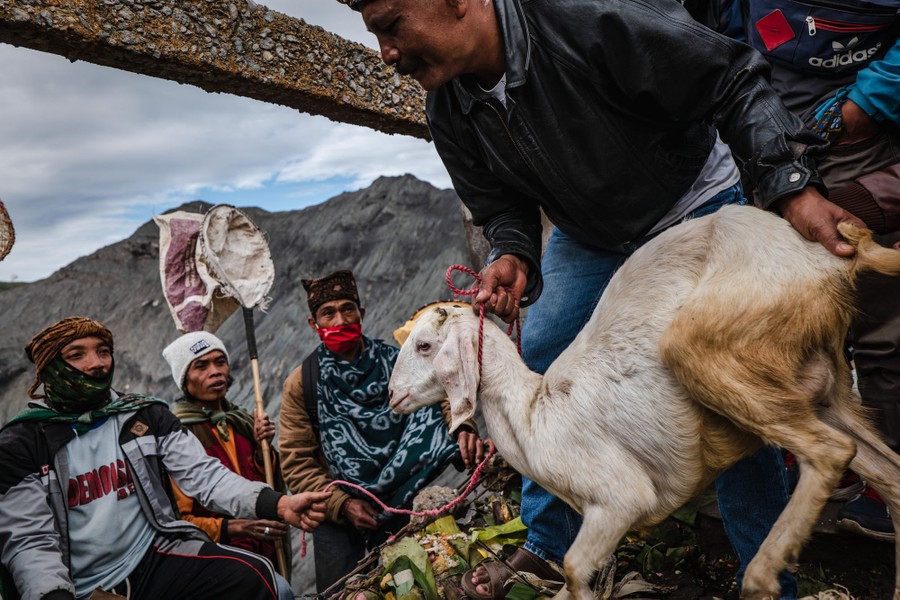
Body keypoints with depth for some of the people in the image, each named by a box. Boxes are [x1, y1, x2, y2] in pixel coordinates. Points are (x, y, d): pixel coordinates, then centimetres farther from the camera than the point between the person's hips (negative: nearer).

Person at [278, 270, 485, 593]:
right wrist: (342, 503, -17)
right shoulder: (300, 384, -5)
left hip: (400, 507, 1)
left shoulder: (396, 363, -3)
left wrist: (464, 427, -36)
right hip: (336, 513, -1)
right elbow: (296, 463, -6)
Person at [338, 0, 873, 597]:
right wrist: (513, 256, -22)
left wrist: (793, 186, -34)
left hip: (694, 207, -5)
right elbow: (503, 206, 0)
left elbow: (734, 82, -25)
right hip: (588, 236, 5)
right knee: (538, 370, -1)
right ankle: (548, 552, 19)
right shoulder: (449, 112, -12)